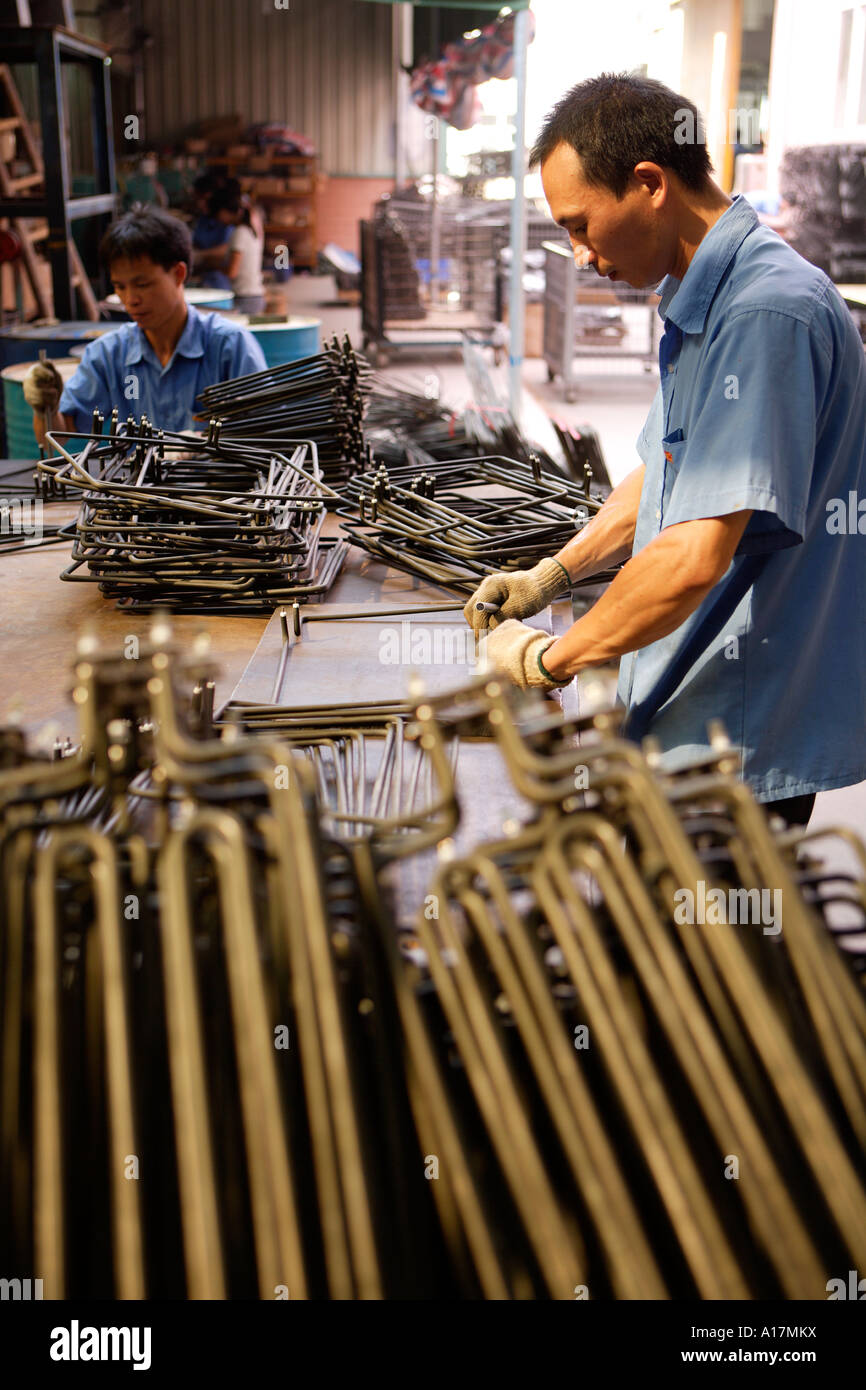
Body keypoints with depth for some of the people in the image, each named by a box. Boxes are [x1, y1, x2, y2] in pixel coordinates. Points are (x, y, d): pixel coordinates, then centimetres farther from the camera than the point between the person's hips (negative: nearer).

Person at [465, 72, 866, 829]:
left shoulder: (769, 313, -24)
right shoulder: (701, 303, 11)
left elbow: (694, 557, -30)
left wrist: (548, 659, -17)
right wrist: (547, 578, 14)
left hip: (742, 740, -10)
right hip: (688, 721, 10)